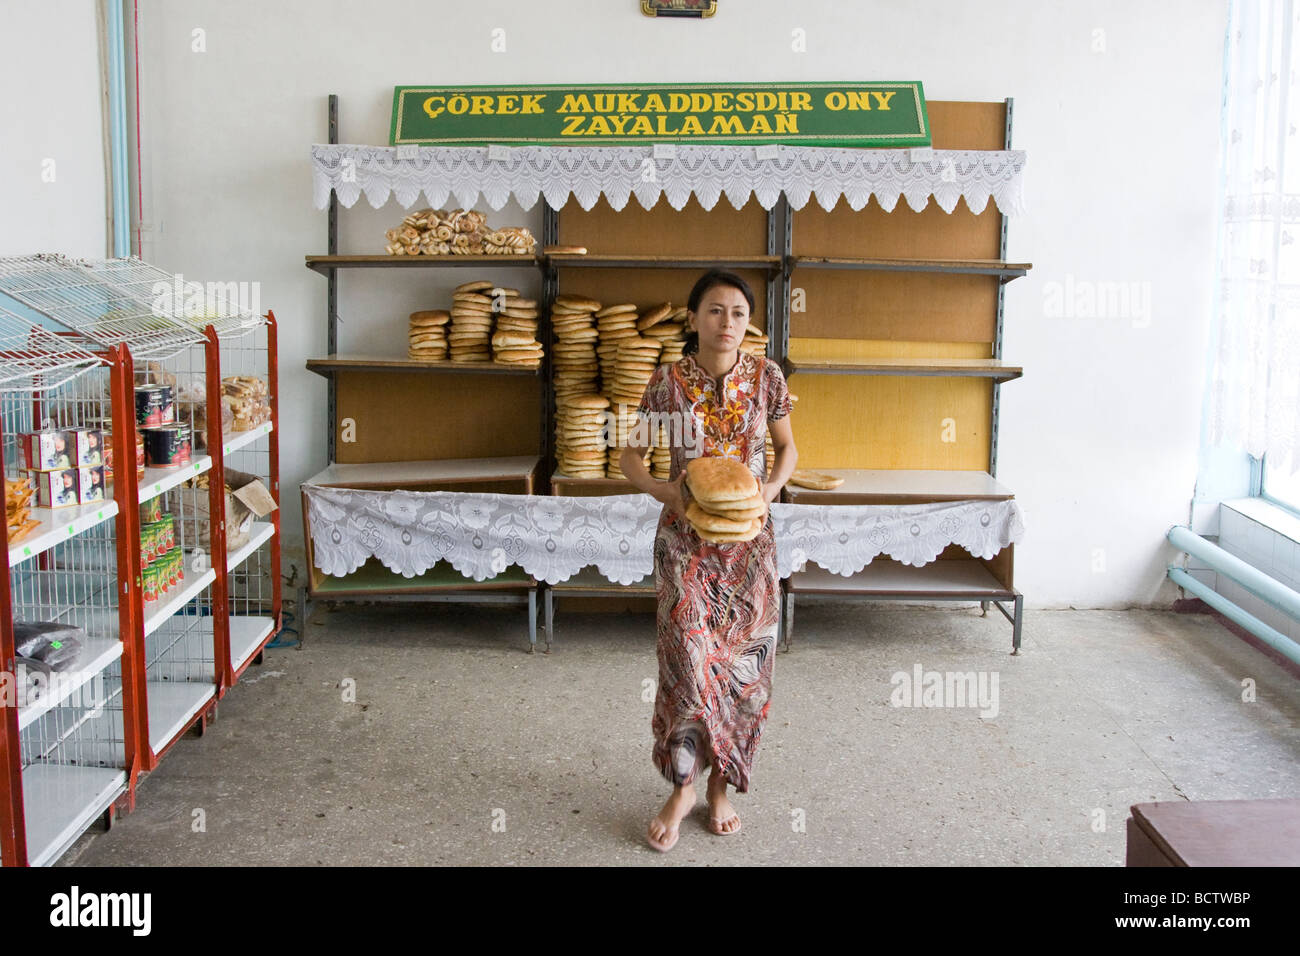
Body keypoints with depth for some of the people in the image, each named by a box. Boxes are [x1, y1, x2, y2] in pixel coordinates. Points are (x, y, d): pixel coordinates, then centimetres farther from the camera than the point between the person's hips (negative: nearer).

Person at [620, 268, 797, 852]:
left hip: (749, 539, 2)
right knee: (687, 657, -7)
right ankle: (683, 786, 11)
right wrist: (662, 490, -15)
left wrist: (772, 486, -9)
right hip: (685, 537, -2)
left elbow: (786, 447, 11)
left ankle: (721, 782, 23)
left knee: (743, 661, 5)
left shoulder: (766, 376, -2)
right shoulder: (668, 381, -6)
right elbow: (630, 455, 3)